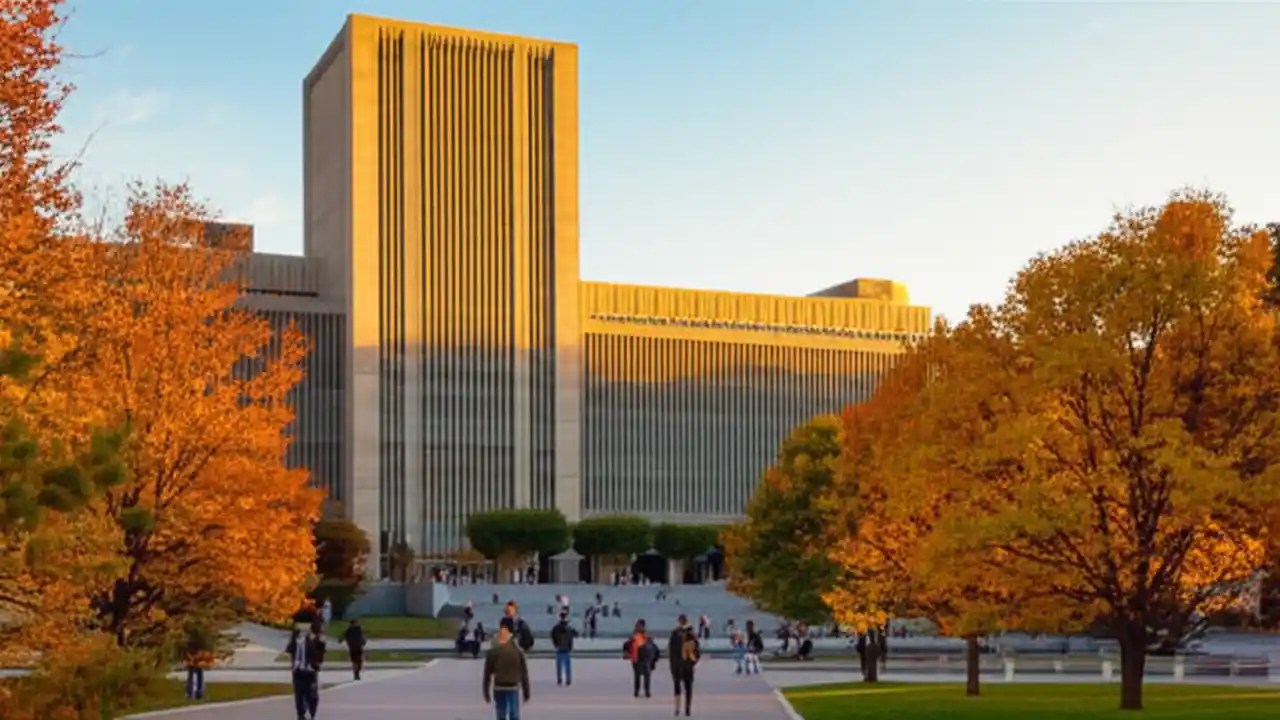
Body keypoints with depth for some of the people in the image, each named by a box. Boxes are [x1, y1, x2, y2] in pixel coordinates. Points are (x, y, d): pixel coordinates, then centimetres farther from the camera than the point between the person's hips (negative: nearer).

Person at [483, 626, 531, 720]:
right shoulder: (517, 651, 1)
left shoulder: (492, 652, -3)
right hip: (513, 688, 1)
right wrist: (526, 692, 9)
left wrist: (486, 691, 5)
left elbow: (488, 673, -2)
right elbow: (524, 673, 3)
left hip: (499, 688, -1)